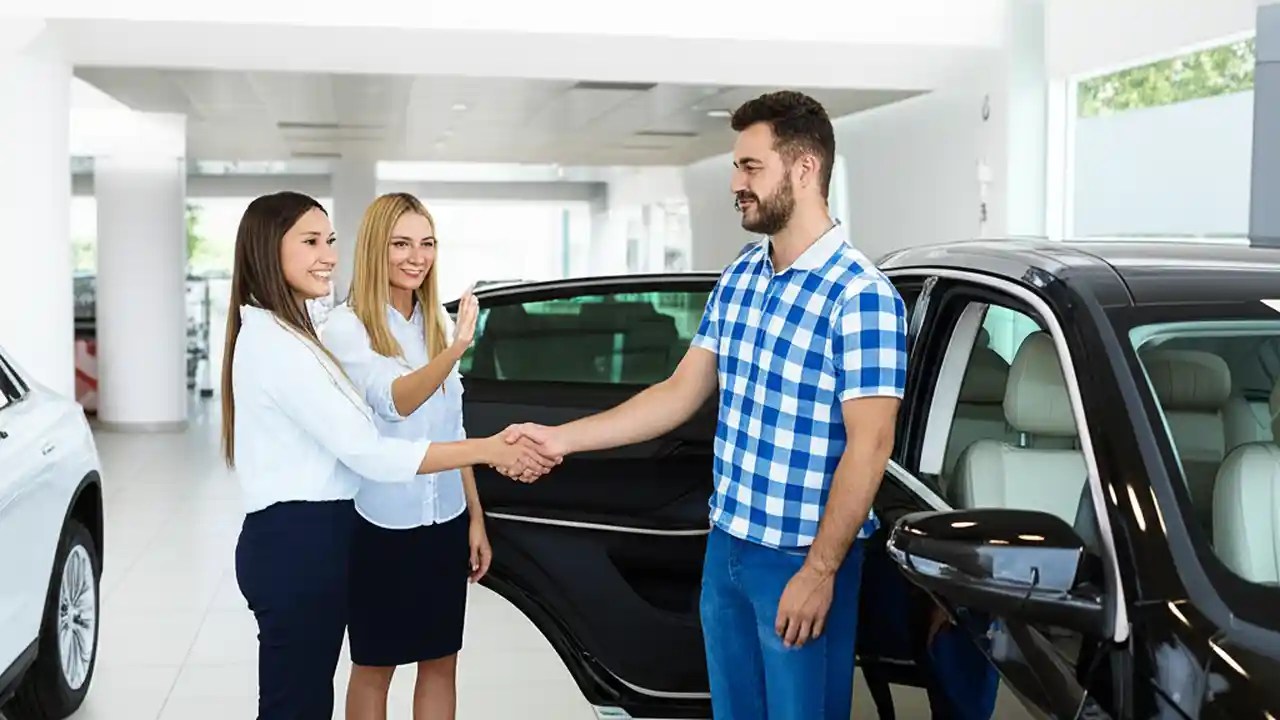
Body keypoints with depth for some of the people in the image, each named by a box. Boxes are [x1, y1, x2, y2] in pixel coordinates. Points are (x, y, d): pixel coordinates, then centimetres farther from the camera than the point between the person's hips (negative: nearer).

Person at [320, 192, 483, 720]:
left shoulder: (436, 324, 7)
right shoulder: (345, 327, -12)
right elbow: (393, 401, -28)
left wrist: (476, 518, 11)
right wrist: (457, 349, -45)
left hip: (444, 521, 6)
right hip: (381, 525, -5)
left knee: (440, 662, 13)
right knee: (374, 666, 9)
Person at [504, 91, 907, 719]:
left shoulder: (861, 296, -18)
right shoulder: (737, 279, 6)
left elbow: (869, 447, -19)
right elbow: (681, 392, 9)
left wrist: (819, 571, -19)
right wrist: (562, 438, 2)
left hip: (802, 558, -7)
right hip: (727, 547, 7)